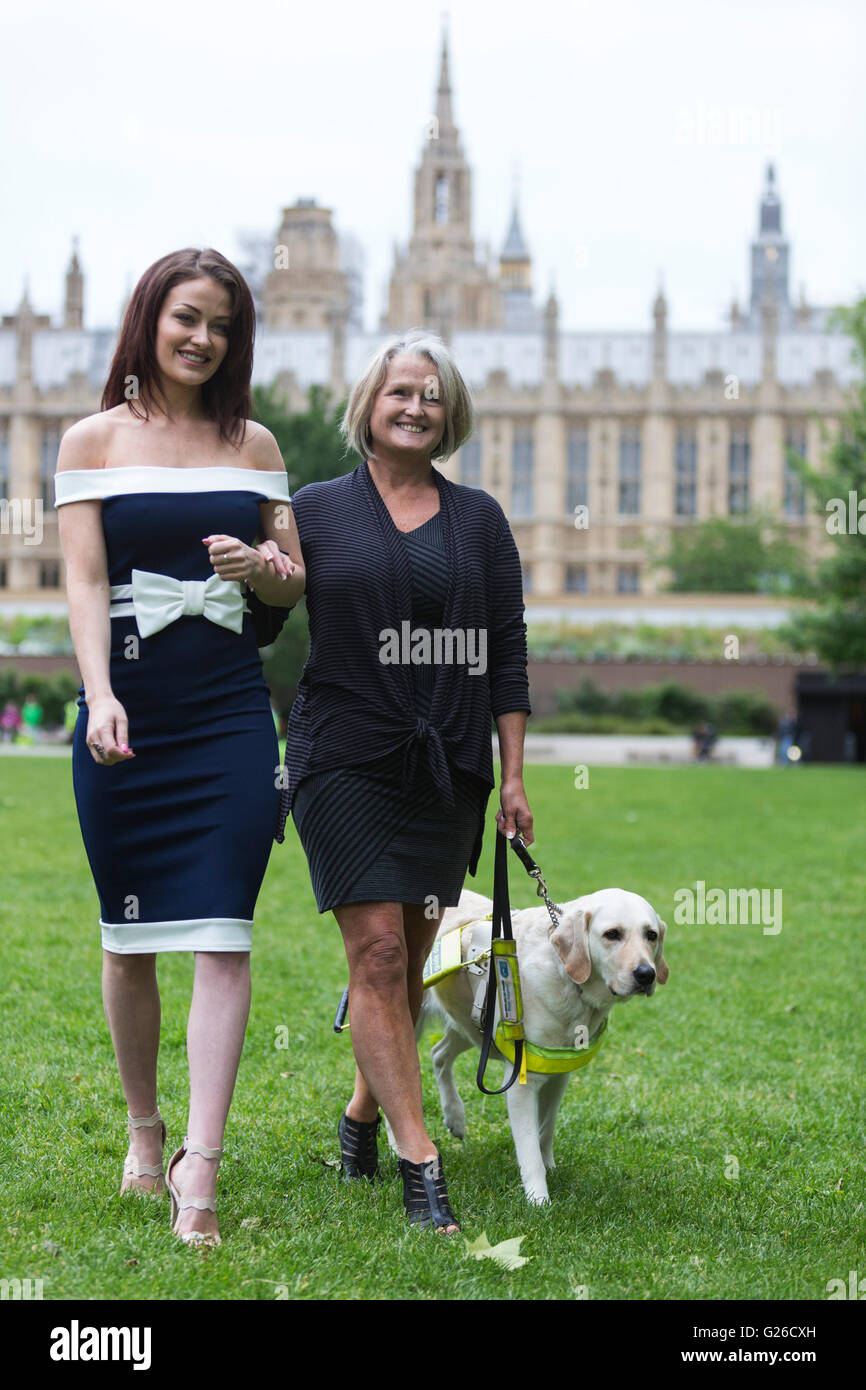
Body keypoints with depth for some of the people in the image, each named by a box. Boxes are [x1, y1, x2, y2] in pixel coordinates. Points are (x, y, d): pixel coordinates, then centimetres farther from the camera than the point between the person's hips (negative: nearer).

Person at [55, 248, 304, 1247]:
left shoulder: (253, 443, 13)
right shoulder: (94, 440, 5)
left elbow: (297, 585, 17)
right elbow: (83, 580, -5)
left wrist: (261, 566, -7)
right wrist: (101, 699, -19)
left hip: (231, 712, 1)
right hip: (129, 710, -1)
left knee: (222, 936, -9)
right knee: (129, 938, 8)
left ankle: (199, 1172, -11)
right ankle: (142, 1126, 28)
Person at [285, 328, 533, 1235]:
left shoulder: (479, 520, 11)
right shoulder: (315, 511, 5)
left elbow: (508, 651, 10)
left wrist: (513, 775, 5)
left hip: (447, 767, 3)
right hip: (345, 759, -3)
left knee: (409, 957, 9)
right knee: (377, 952, -10)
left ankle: (364, 1109, 29)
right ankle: (420, 1162, -10)